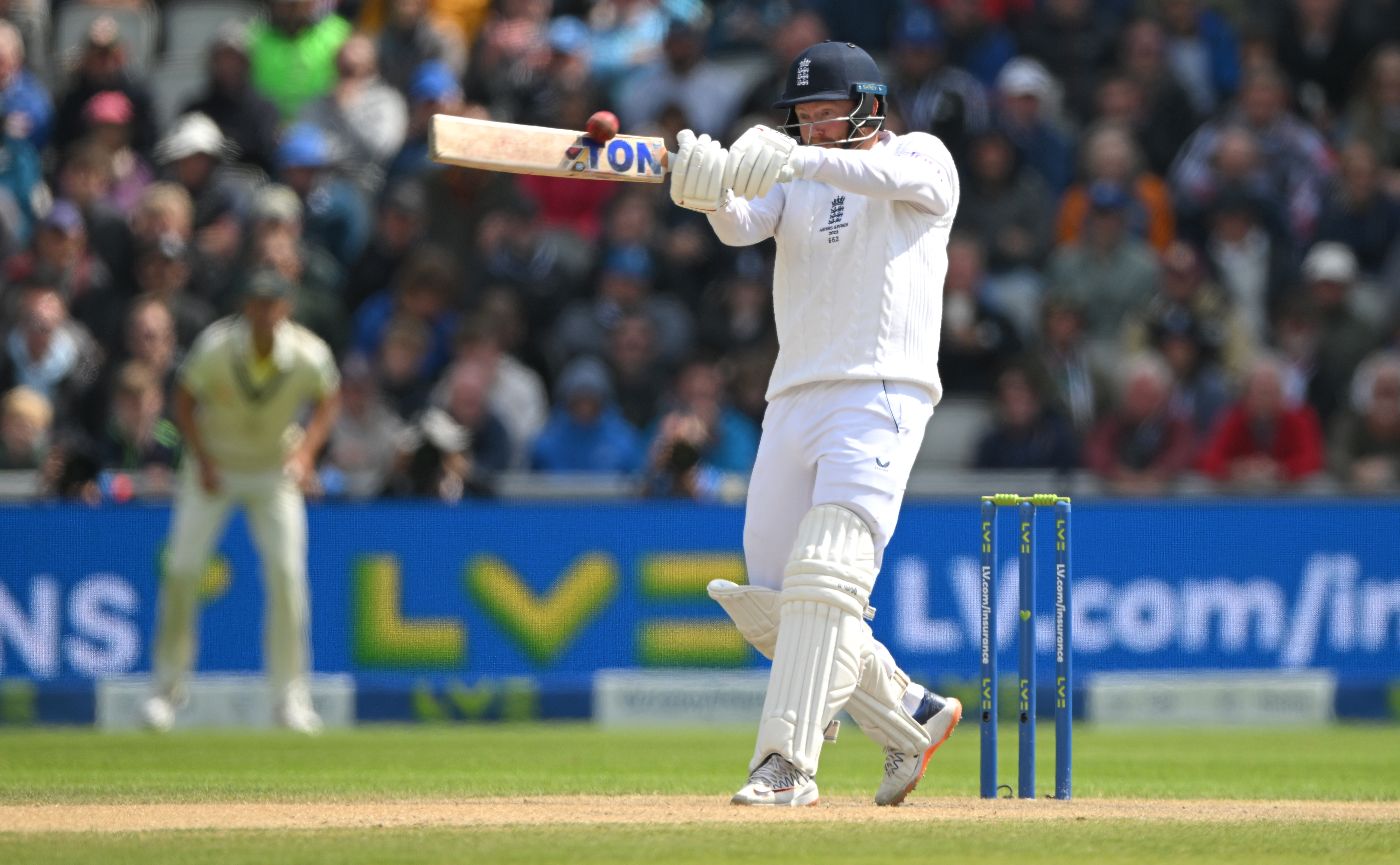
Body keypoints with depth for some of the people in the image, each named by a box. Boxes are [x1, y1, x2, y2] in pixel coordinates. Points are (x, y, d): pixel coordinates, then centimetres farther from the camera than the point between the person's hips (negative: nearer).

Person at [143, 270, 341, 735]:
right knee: (182, 570, -5)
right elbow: (184, 399, -7)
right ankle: (167, 687, 11)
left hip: (275, 471, 0)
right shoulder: (215, 347, -23)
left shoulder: (309, 356, -21)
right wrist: (202, 460, -17)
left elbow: (327, 399, 0)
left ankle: (290, 695, -1)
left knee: (287, 573, -10)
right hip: (213, 466, 0)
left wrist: (306, 450, -15)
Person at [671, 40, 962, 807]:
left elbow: (898, 176, -20)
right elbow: (742, 225, -3)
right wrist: (710, 190, -28)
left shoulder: (923, 158, 5)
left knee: (826, 576, -21)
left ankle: (787, 762, -26)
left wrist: (798, 161, -37)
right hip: (794, 400, 7)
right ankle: (911, 718, 21)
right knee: (770, 605, 6)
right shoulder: (793, 182, 18)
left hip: (881, 395, -7)